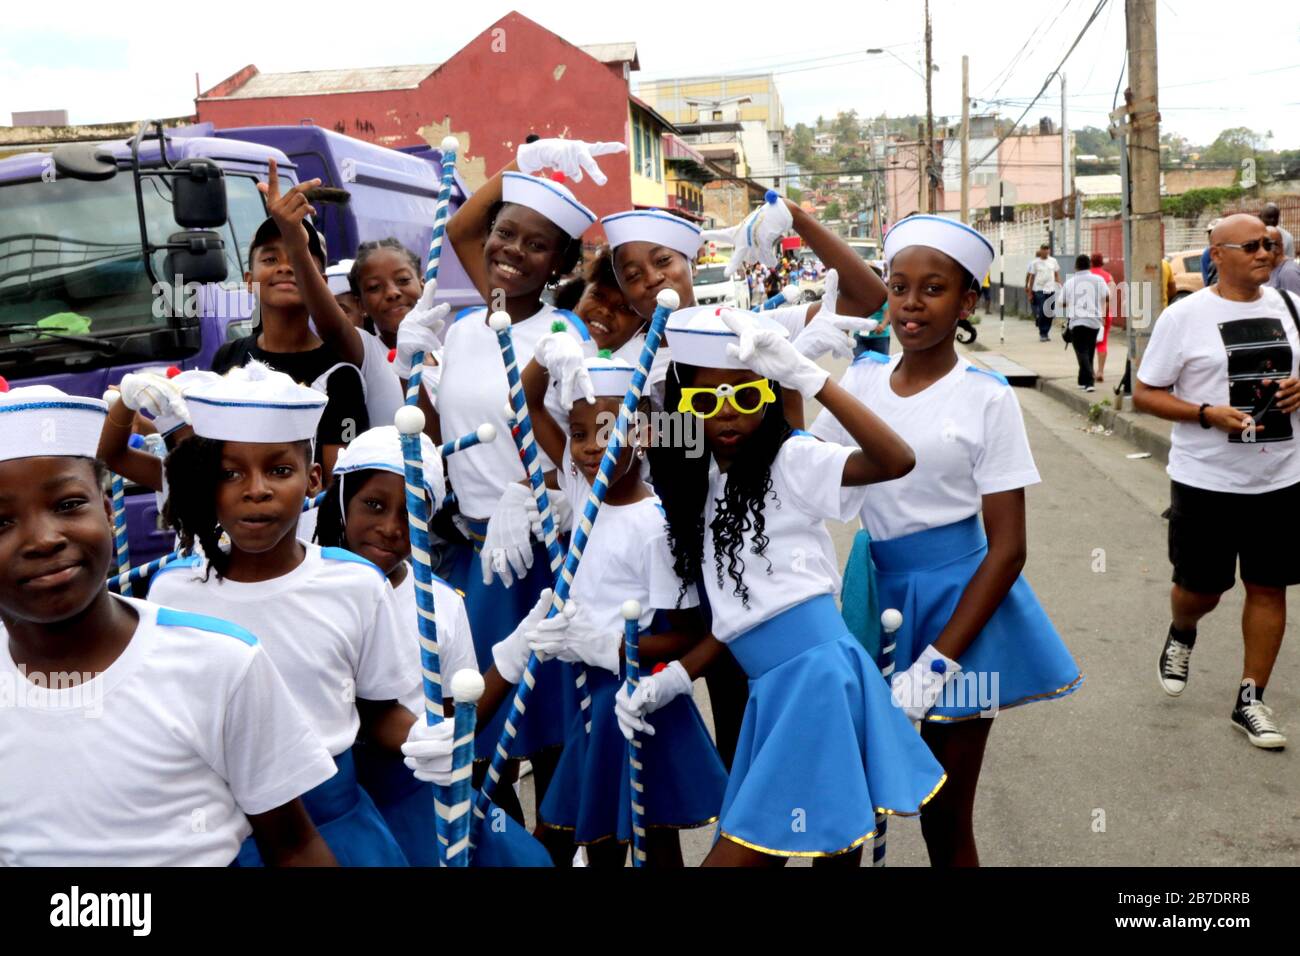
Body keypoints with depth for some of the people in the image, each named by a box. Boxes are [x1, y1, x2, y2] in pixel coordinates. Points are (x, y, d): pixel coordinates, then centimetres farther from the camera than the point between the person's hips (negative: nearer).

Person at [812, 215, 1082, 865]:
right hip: (877, 591, 4)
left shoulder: (986, 398, -9)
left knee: (944, 820, 7)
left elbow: (1007, 548, -10)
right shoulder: (861, 379, 3)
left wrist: (937, 664, -16)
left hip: (960, 599, -3)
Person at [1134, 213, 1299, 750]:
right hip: (1207, 481, -3)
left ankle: (1250, 700, 20)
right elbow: (1143, 394, -7)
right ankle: (1181, 635, 43)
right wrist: (1209, 414, -20)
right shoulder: (1186, 316, -8)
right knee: (1202, 587, 8)